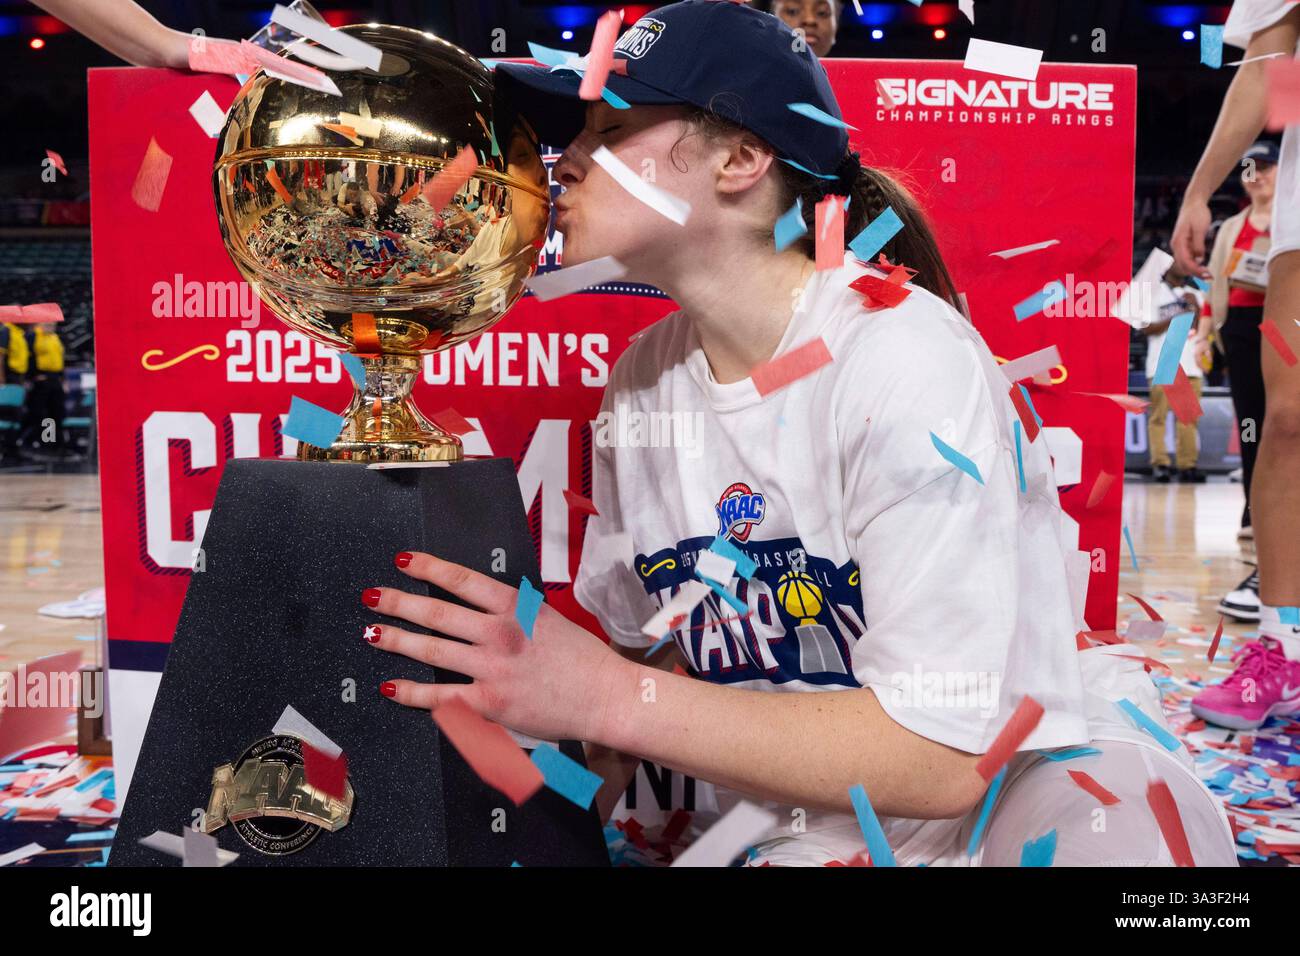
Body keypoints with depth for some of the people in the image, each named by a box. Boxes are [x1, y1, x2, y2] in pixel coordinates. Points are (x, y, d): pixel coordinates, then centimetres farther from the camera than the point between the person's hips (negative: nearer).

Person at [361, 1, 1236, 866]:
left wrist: (606, 697, -29)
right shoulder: (642, 382, 0)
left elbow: (940, 754, -24)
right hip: (804, 818, 5)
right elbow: (640, 652, 8)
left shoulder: (902, 357, -21)